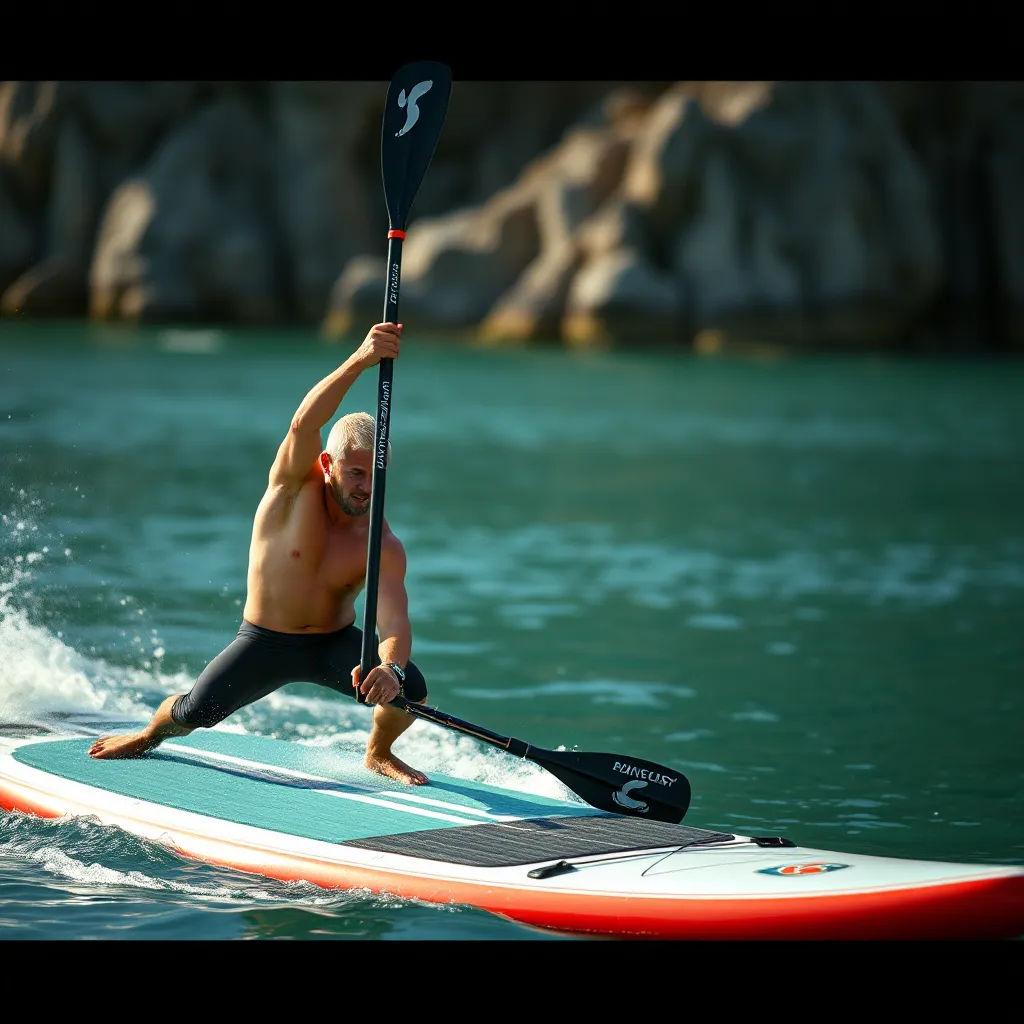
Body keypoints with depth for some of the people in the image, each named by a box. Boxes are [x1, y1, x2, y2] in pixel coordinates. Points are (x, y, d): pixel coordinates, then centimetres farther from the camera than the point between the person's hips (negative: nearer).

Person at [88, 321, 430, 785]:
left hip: (333, 643, 1)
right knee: (195, 712, -17)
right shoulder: (294, 485, -20)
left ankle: (378, 754, 14)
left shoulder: (383, 547, -18)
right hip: (263, 641, -1)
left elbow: (394, 618, -31)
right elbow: (304, 424, -40)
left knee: (410, 688, -22)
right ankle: (151, 734, 23)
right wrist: (359, 360, -57)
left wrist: (390, 667, -56)